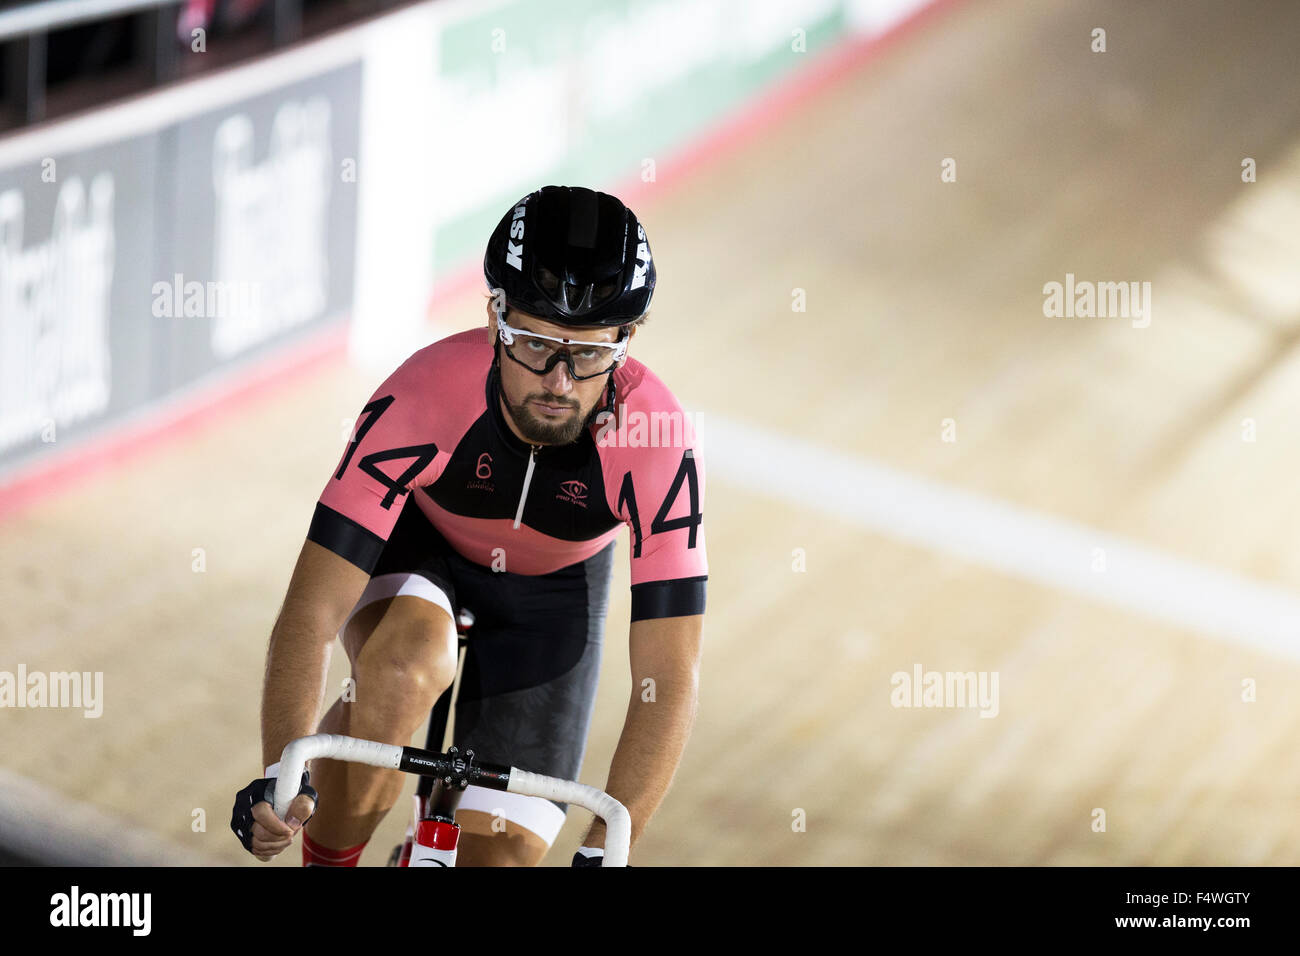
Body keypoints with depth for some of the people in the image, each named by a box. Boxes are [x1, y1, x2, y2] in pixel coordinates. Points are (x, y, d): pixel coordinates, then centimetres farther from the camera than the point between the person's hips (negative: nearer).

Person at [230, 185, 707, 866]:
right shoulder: (424, 395, -37)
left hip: (551, 590, 2)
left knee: (503, 855, -9)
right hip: (417, 544, -1)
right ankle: (326, 864, -11)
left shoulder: (658, 438, -35)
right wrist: (280, 777, -52)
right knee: (407, 666, -36)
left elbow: (668, 679, -33)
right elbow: (310, 613, -38)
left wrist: (600, 855, -42)